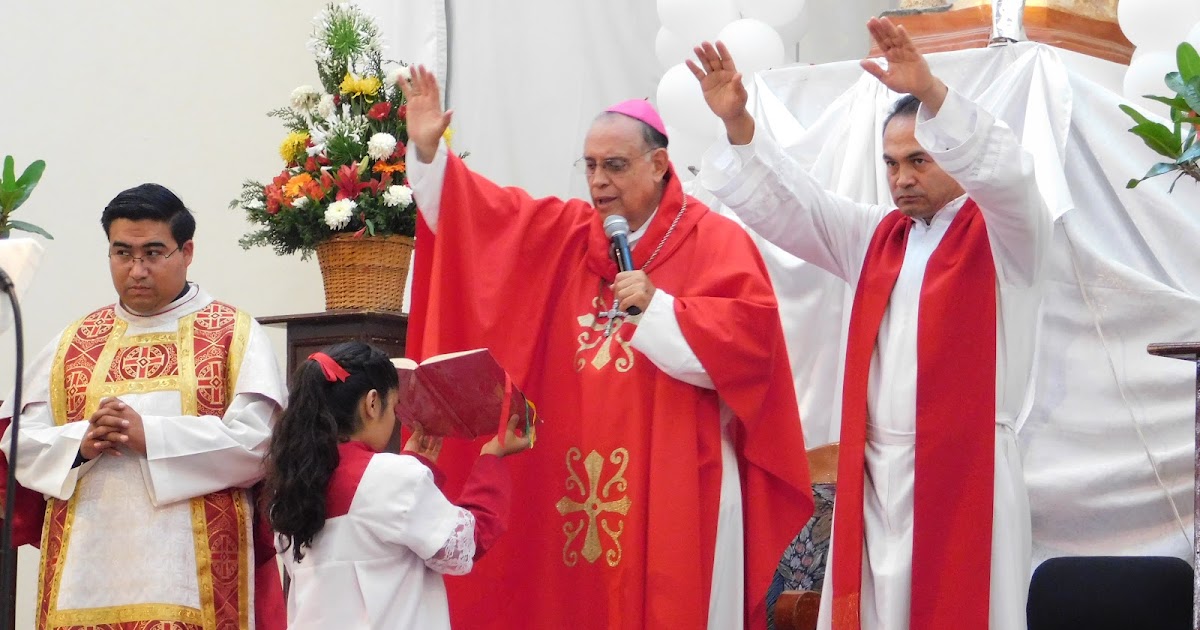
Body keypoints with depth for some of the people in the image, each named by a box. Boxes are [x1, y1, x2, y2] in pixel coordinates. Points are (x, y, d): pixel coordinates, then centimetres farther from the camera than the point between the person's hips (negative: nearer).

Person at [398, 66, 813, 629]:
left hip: (674, 484, -5)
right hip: (577, 480, 5)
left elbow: (751, 336, -15)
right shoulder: (563, 231, 13)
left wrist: (658, 308, -18)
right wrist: (428, 149, 2)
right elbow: (481, 216, 14)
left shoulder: (714, 241, -4)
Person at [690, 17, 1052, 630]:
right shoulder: (877, 236, 18)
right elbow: (786, 200, 13)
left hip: (965, 471, -5)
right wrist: (737, 123, -4)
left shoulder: (1003, 233, 1)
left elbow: (1005, 171, -19)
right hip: (874, 475, 5)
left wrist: (931, 93, -34)